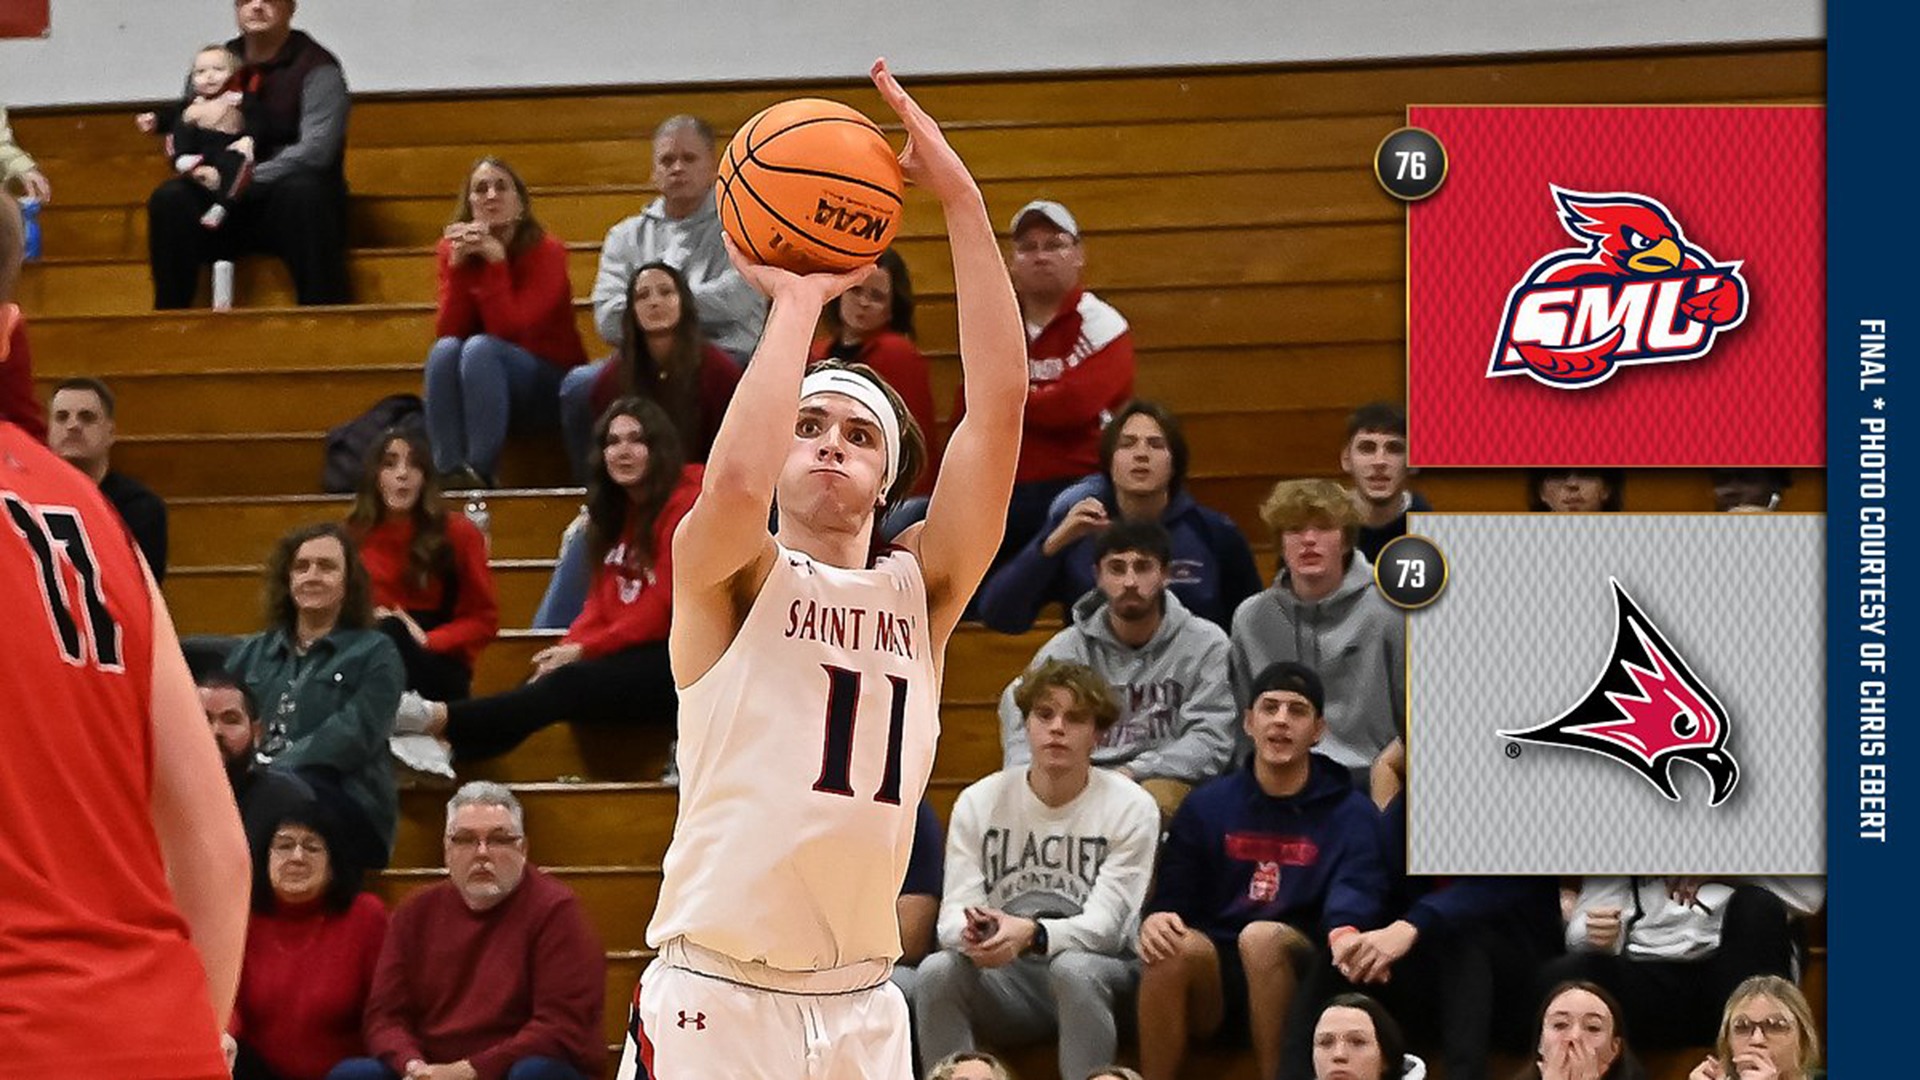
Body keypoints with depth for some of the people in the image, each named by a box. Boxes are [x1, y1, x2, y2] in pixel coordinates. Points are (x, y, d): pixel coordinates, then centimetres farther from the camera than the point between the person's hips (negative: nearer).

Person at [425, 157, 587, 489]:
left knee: (480, 348, -31)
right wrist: (457, 265, -23)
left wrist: (495, 261, -29)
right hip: (480, 389, 4)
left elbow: (510, 331, -23)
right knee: (446, 349, -27)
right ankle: (448, 472, -32)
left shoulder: (545, 251, -13)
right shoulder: (452, 249, -1)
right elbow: (448, 331, -13)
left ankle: (480, 472, -33)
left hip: (550, 387, -4)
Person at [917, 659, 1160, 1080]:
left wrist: (1031, 935, -35)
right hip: (1007, 983, 2)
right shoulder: (978, 802, 3)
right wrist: (972, 931, -31)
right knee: (938, 971, -27)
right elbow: (953, 914, -5)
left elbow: (1104, 924, -14)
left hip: (1100, 970, -2)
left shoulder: (1131, 808, -5)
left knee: (1073, 969, -36)